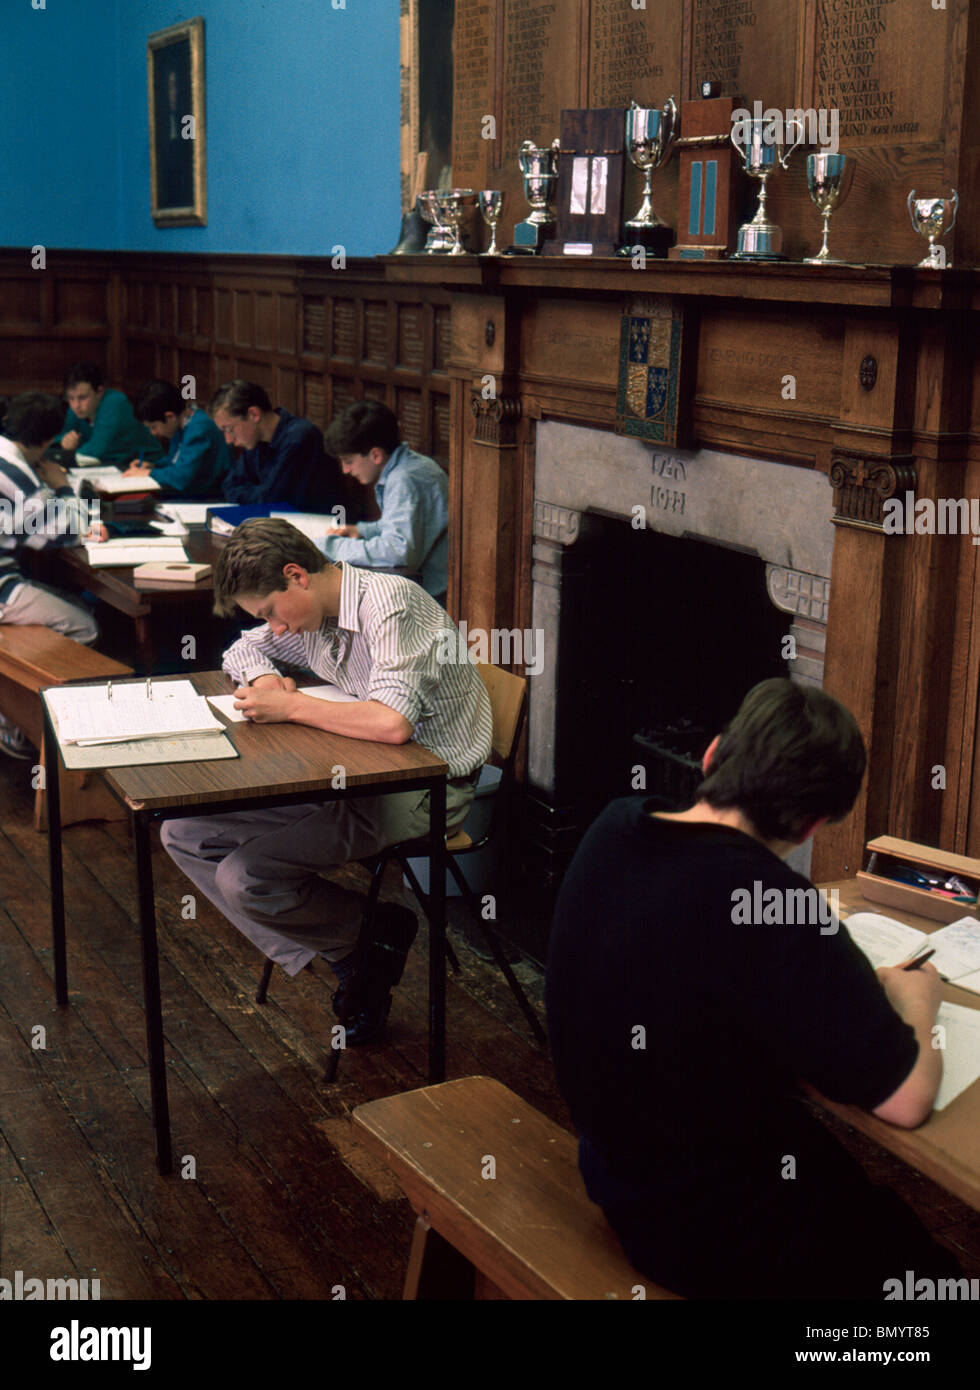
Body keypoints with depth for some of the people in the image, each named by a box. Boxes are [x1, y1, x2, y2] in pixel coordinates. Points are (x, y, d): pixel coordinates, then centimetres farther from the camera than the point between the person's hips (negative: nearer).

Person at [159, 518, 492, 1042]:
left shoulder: (390, 603, -21)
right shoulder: (310, 614, 6)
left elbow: (392, 723, -35)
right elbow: (243, 651, 25)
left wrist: (289, 707, -22)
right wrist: (267, 679, 0)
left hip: (425, 787, -10)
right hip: (352, 777, 10)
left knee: (246, 878, -22)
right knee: (183, 833, 2)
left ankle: (377, 933, 4)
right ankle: (349, 957, 0)